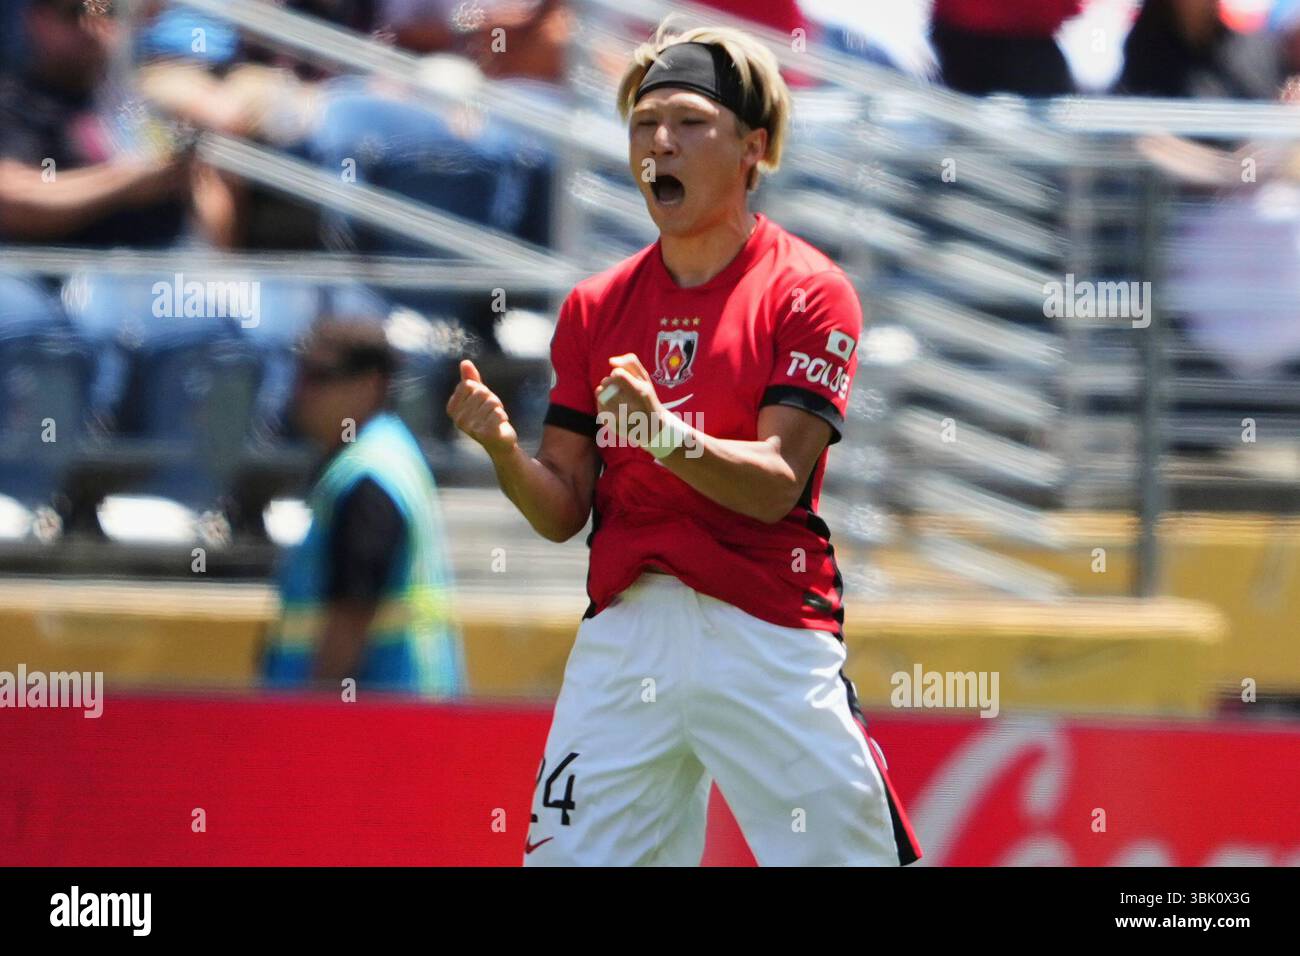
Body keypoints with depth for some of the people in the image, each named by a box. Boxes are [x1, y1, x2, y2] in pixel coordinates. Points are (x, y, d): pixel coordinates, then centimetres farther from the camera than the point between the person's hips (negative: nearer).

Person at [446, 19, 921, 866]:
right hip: (624, 631, 4)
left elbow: (775, 486, -11)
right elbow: (564, 511, 12)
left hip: (768, 637, -4)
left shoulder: (807, 292, -1)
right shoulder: (596, 307, 13)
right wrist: (504, 450, -9)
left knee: (840, 855, -7)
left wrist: (666, 435, -28)